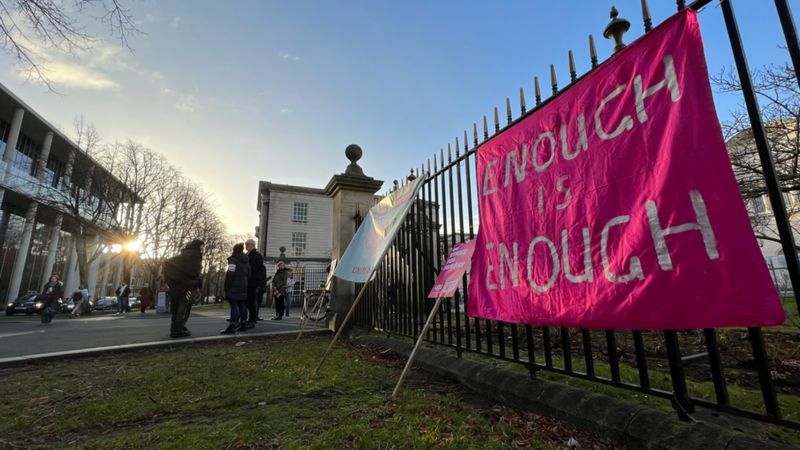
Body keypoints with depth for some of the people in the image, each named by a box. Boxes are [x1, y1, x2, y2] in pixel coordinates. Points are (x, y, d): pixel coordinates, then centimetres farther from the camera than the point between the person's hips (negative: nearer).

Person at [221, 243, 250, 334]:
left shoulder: (233, 259, -9)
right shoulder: (246, 261, 16)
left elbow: (230, 274, -18)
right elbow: (249, 275, 18)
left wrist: (226, 286, -13)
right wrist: (247, 287, 22)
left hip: (234, 286, -8)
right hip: (243, 286, 8)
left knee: (234, 305, -10)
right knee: (242, 304, 12)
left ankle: (232, 326, -13)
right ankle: (243, 324, 18)